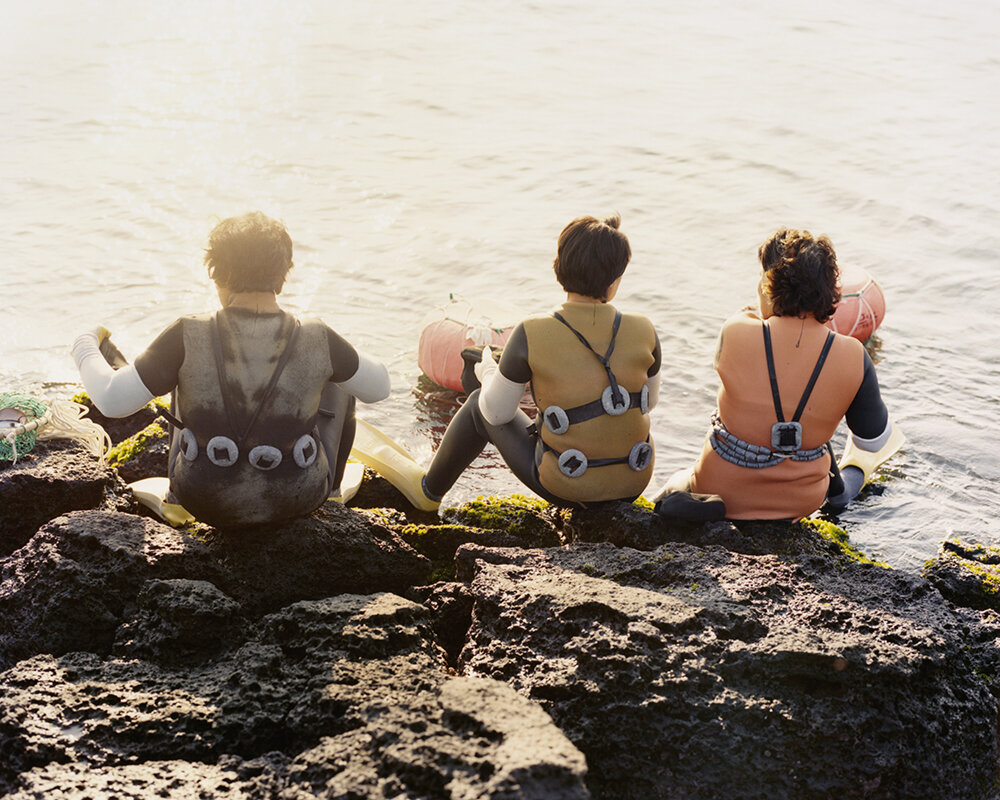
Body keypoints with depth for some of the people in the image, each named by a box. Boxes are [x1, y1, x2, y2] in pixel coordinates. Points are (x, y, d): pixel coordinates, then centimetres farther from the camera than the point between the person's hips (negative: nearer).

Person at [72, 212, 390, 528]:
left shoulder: (189, 338, -24)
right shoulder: (318, 341, -21)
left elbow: (112, 399, -18)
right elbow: (378, 387, -4)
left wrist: (86, 349, 2)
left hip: (207, 501, 1)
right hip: (294, 500, 0)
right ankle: (328, 495, 45)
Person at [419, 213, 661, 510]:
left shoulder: (531, 336, -21)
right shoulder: (643, 332, -14)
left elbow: (497, 411, -7)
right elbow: (648, 401, 4)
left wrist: (489, 372, 15)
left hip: (566, 487, -3)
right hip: (635, 481, 3)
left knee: (479, 406, 25)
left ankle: (429, 491, 47)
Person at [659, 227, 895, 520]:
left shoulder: (735, 334, -22)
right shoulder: (852, 357, -18)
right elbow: (874, 440, -5)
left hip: (722, 492, 0)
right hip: (800, 503, 1)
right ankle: (837, 488, 44)